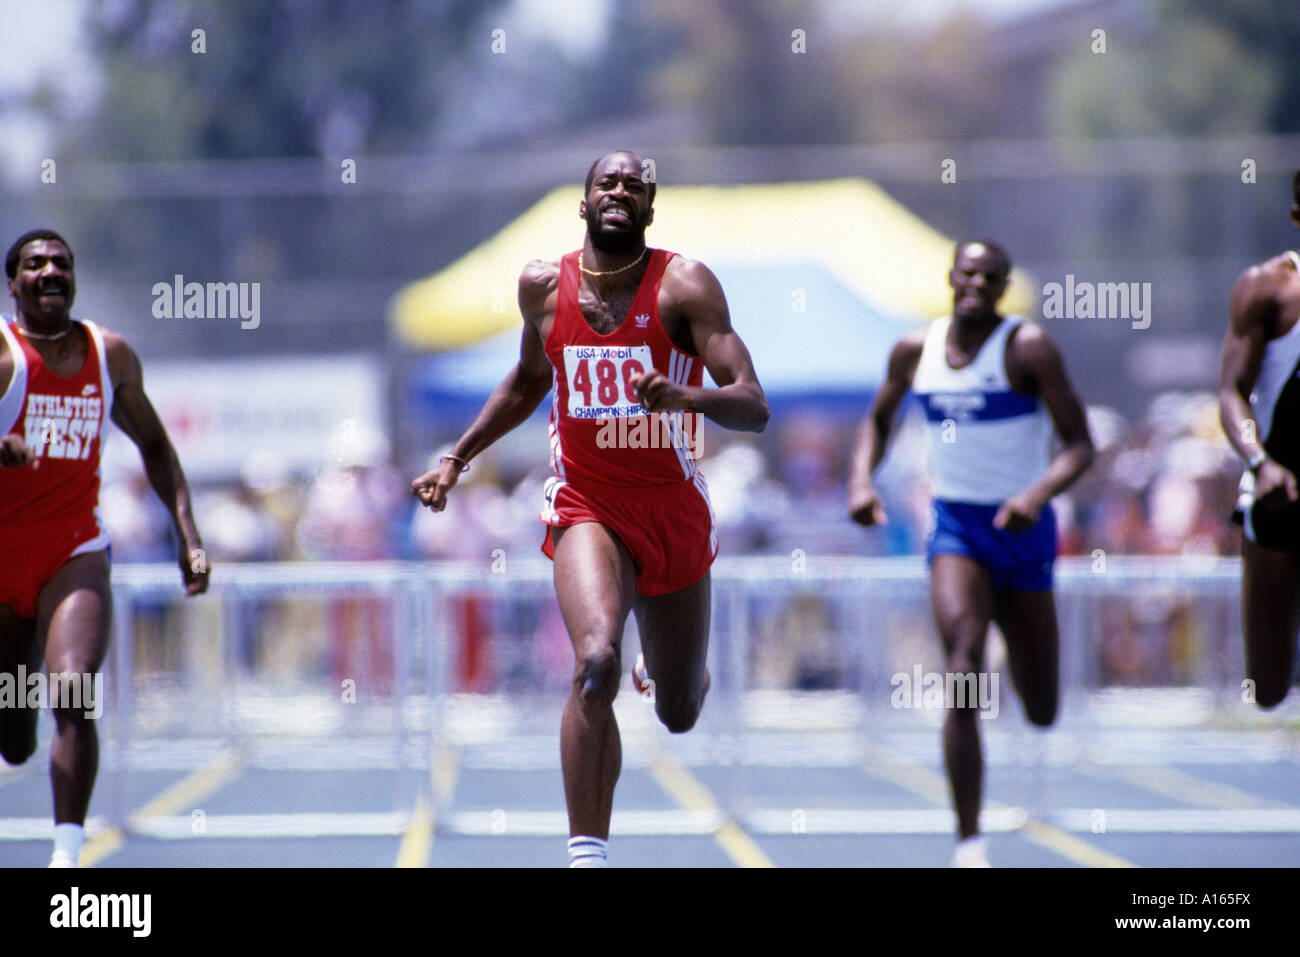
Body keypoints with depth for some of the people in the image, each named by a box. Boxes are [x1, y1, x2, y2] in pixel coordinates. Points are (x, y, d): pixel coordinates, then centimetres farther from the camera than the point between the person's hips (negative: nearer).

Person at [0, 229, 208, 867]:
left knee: (74, 695, -25)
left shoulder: (110, 355, 6)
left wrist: (188, 533, 9)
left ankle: (67, 856, -27)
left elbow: (154, 446, 19)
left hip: (75, 557, 2)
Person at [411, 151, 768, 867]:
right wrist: (456, 459, 17)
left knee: (679, 713, 16)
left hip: (674, 511, 0)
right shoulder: (544, 286, 0)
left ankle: (660, 667, 56)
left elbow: (754, 408, -18)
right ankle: (586, 855, -29)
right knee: (596, 662, -30)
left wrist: (687, 397, -39)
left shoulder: (685, 285, -10)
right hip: (587, 506, 0)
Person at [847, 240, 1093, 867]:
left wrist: (1038, 494, -31)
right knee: (965, 666, -24)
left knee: (1041, 714, 10)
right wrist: (860, 481, 1)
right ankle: (968, 845, -26)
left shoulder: (1027, 348, -9)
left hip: (1022, 532, -1)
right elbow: (878, 421, 20)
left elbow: (1080, 445, -12)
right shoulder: (915, 351, 2)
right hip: (955, 529, 1)